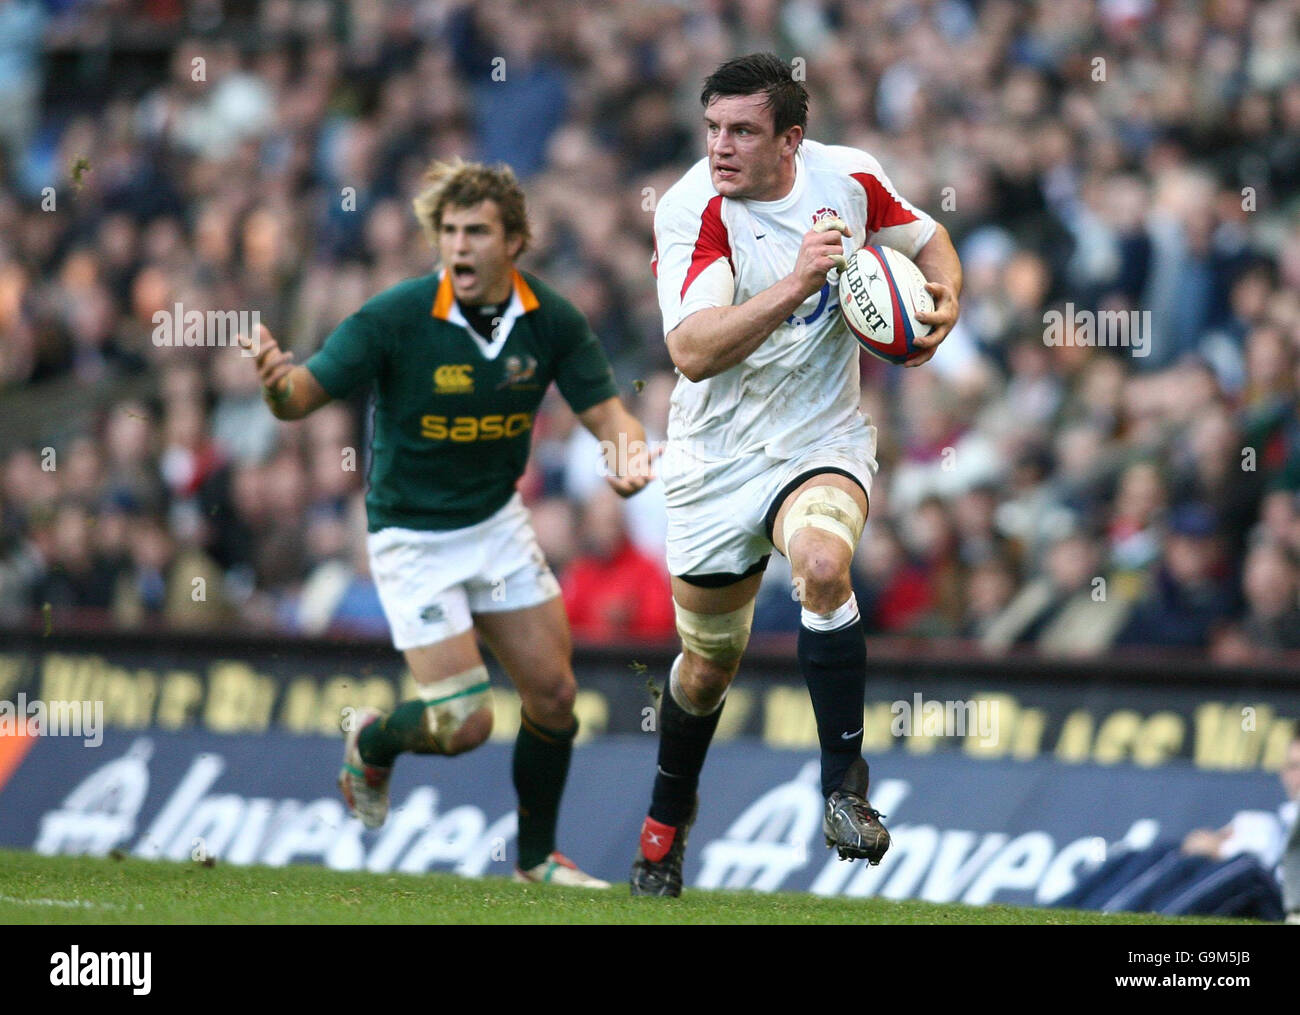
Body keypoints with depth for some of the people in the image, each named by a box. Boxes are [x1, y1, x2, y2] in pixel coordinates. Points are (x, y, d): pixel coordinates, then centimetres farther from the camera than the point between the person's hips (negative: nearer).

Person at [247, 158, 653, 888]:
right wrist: (279, 382, -45)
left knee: (554, 695, 4)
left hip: (499, 521, 5)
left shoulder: (552, 321, -9)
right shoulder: (398, 317, -22)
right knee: (465, 725, -11)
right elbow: (306, 395, -21)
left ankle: (537, 859, 25)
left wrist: (631, 454, -29)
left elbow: (608, 415, -6)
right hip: (413, 535, -5)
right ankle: (373, 742, 24)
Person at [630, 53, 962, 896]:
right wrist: (797, 284, -42)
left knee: (822, 561, -32)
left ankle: (845, 785, -21)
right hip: (718, 458, 0)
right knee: (710, 662, 11)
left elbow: (926, 239, 15)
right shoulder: (691, 209, -18)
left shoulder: (847, 178, -7)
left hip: (823, 441, 1)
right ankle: (670, 816, 41)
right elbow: (692, 350, -33)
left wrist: (944, 303, -7)